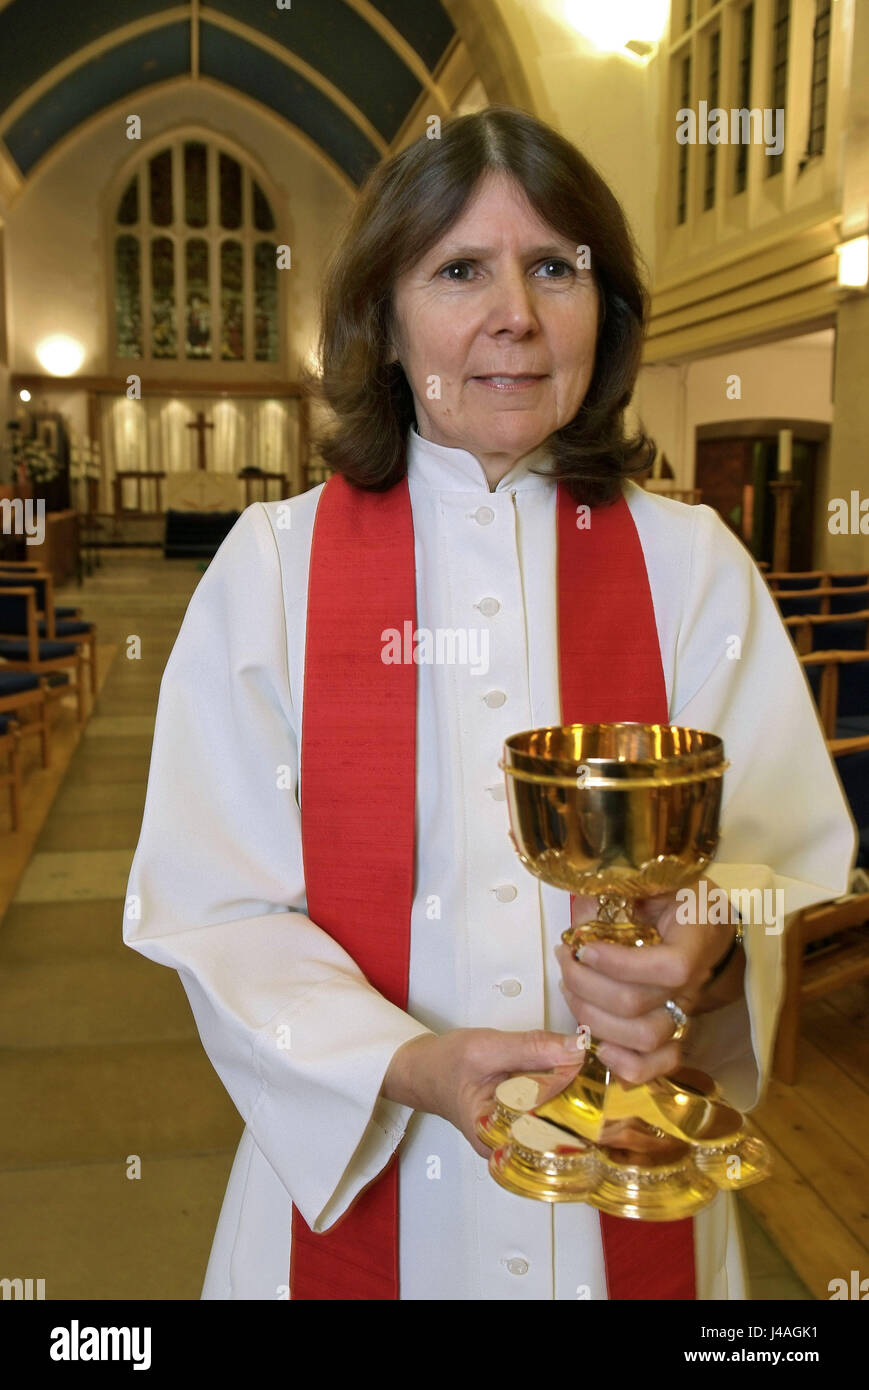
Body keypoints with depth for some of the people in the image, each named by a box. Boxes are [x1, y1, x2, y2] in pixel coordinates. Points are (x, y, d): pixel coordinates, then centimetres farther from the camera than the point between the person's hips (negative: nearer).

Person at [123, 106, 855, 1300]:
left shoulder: (693, 563, -4)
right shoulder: (272, 565, -8)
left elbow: (784, 853, -5)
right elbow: (219, 904, -11)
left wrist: (707, 947, -27)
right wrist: (410, 1065, -26)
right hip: (353, 1169, -1)